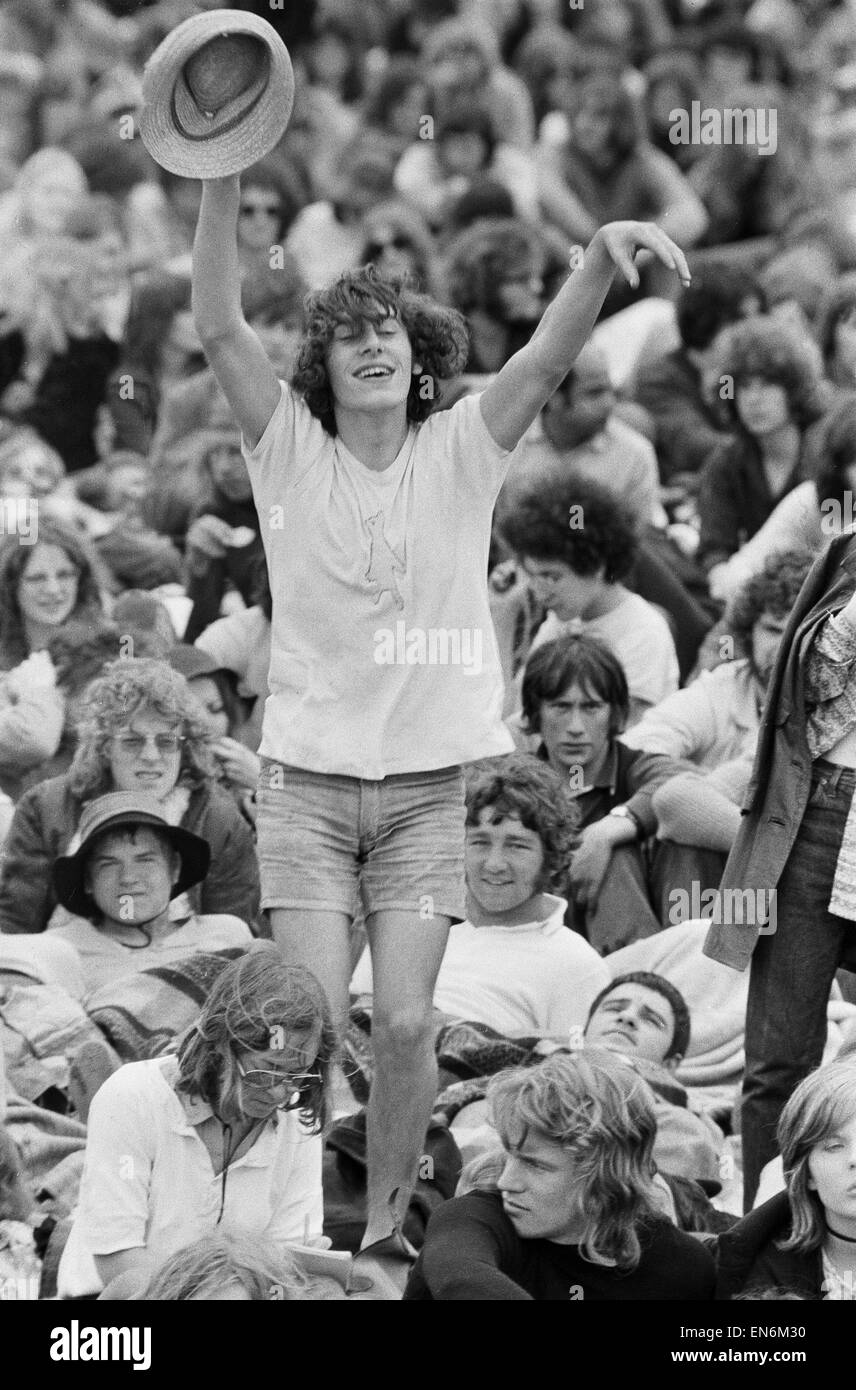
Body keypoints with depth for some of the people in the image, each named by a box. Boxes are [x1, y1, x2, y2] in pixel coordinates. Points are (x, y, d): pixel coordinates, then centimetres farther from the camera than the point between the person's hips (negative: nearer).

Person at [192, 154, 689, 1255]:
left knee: (405, 1023, -6)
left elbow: (549, 354, -12)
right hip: (308, 779, -1)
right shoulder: (290, 450, 1)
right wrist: (219, 182, -25)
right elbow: (218, 329, -11)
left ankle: (387, 1230, 9)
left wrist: (600, 259, -33)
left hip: (425, 783, 1)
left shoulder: (460, 451, 2)